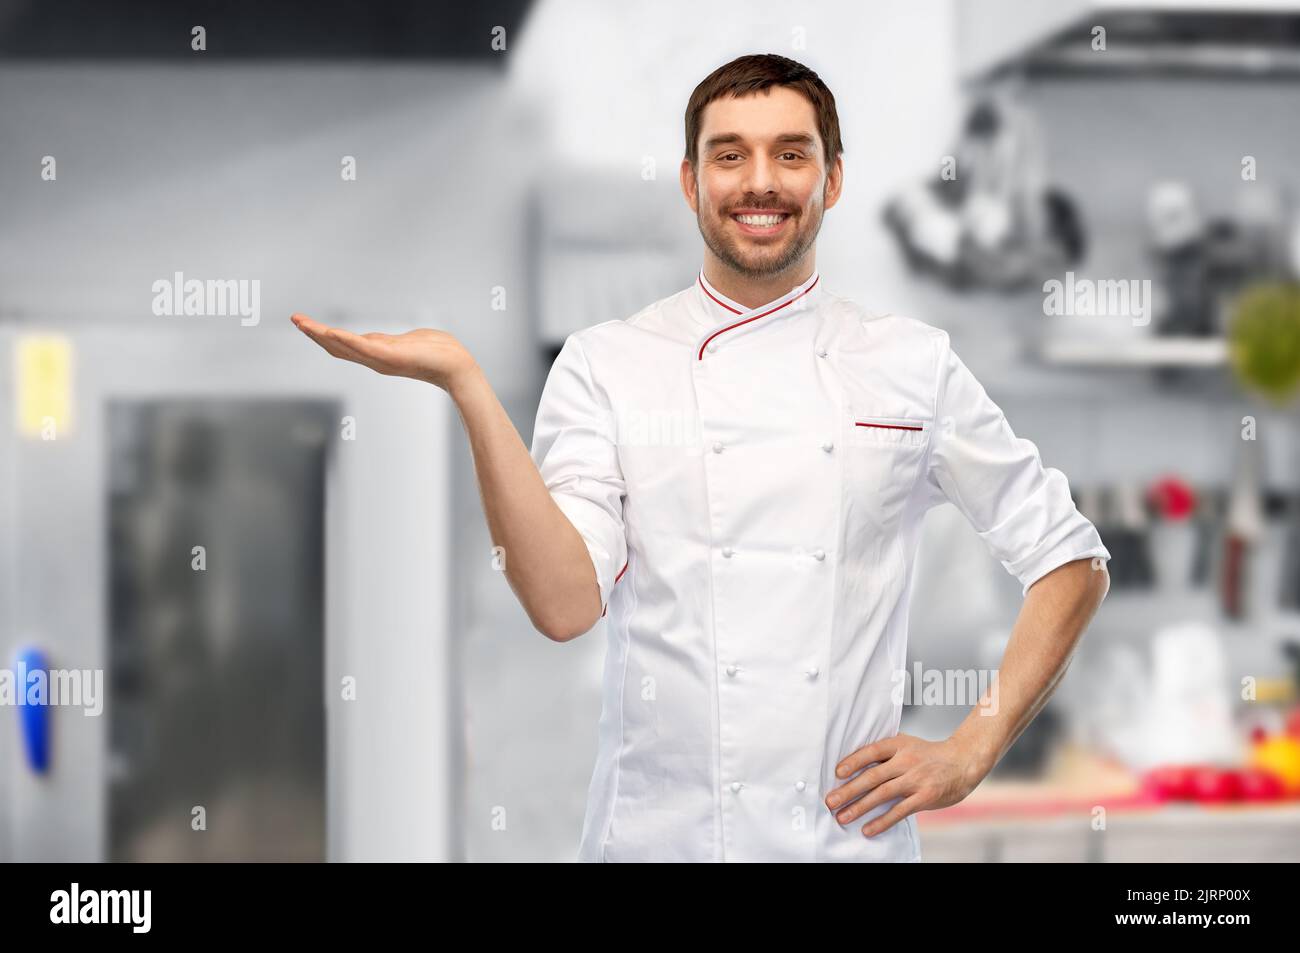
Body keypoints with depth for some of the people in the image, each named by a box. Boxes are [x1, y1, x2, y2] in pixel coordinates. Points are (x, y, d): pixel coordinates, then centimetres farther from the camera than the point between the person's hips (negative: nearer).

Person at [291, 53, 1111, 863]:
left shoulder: (914, 364, 2)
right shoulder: (606, 365, -1)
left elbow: (1072, 561, 8)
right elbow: (565, 605, -14)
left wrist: (969, 757, -1)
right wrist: (466, 384, -20)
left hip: (850, 833, 1)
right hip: (657, 834, -1)